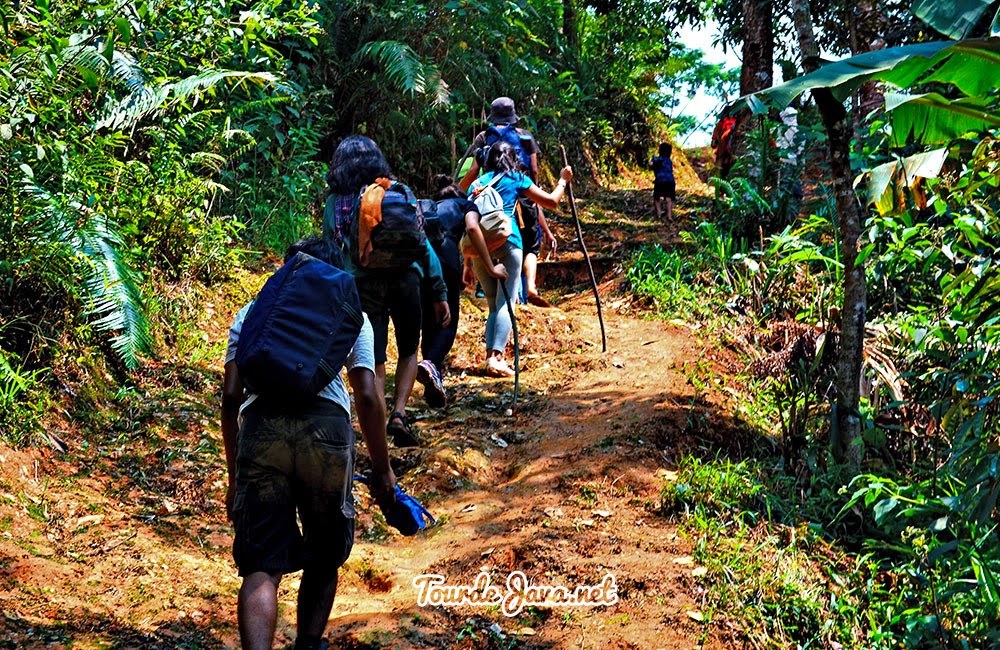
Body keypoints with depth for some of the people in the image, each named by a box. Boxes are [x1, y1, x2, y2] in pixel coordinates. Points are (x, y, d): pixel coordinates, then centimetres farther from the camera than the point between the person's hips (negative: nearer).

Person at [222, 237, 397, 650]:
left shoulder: (252, 312, 26)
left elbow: (231, 398, 16)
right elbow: (367, 397, 12)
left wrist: (234, 477, 22)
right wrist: (382, 469, 20)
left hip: (261, 424, 1)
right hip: (327, 426, 0)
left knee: (261, 566, 0)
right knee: (324, 558, 19)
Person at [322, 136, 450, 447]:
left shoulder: (336, 203, 8)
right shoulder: (400, 193, 9)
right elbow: (423, 243, 7)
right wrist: (439, 292, 9)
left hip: (363, 285, 0)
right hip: (405, 279, 0)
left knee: (375, 366, 5)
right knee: (409, 352, 20)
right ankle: (399, 414, 1)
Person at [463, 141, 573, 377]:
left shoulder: (477, 183, 22)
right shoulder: (516, 179, 13)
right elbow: (551, 201, 16)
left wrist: (468, 264, 23)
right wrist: (563, 180, 34)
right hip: (506, 242, -4)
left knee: (494, 305, 14)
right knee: (505, 303, -6)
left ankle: (490, 357, 0)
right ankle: (497, 357, -21)